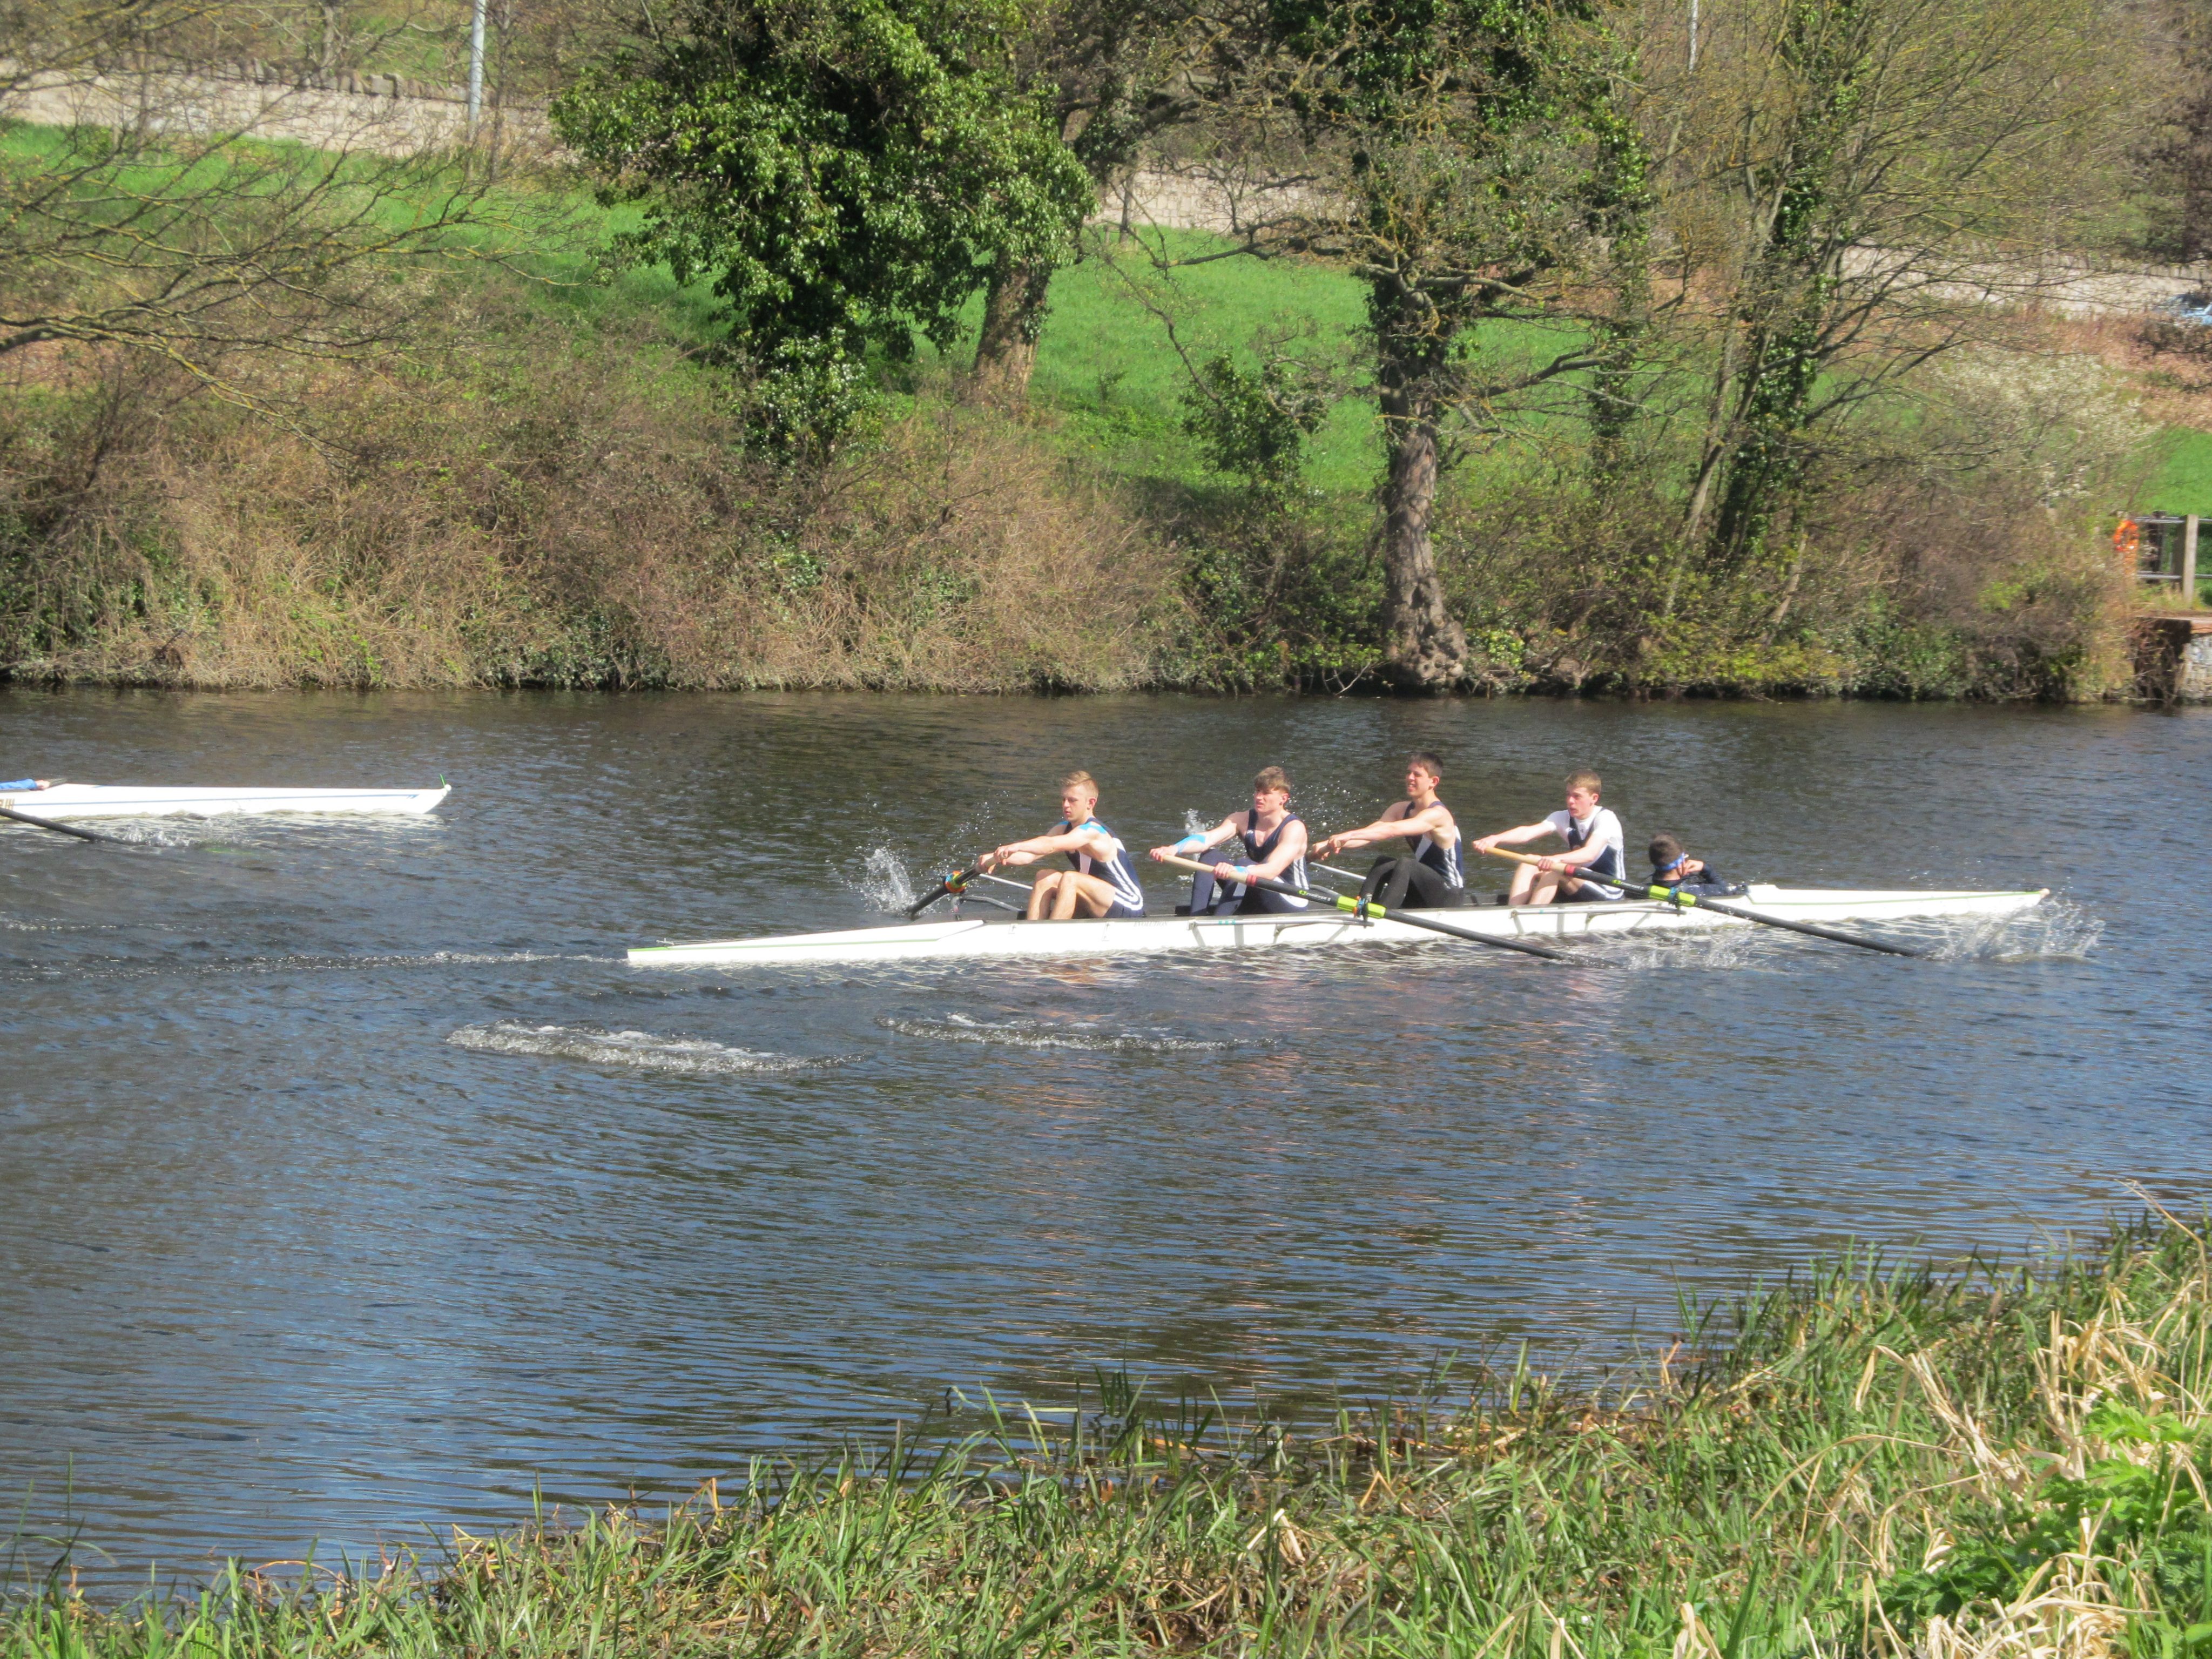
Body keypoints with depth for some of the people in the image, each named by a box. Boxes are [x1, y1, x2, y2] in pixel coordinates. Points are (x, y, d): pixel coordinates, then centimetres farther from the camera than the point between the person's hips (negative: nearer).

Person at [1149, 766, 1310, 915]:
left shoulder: (1294, 828, -18)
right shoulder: (1243, 820, -2)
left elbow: (1273, 870, -34)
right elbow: (1207, 839, -19)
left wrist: (1236, 871, -54)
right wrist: (1174, 849, -39)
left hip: (1291, 905, -6)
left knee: (1246, 865, -31)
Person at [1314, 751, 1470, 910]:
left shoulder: (1438, 815, -18)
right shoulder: (1402, 810, 7)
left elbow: (1393, 830, -32)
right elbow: (1370, 833, -8)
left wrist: (1349, 836, -42)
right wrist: (1333, 844, -26)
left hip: (1451, 896, -8)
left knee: (1405, 863, -31)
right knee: (1382, 864, -13)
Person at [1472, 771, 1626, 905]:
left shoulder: (1606, 819, -15)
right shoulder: (1563, 818, 2)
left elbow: (1590, 853, -33)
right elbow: (1527, 832, -14)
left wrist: (1558, 859, -51)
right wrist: (1495, 839, -32)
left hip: (1609, 893, -7)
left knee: (1555, 869, -30)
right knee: (1528, 864, -13)